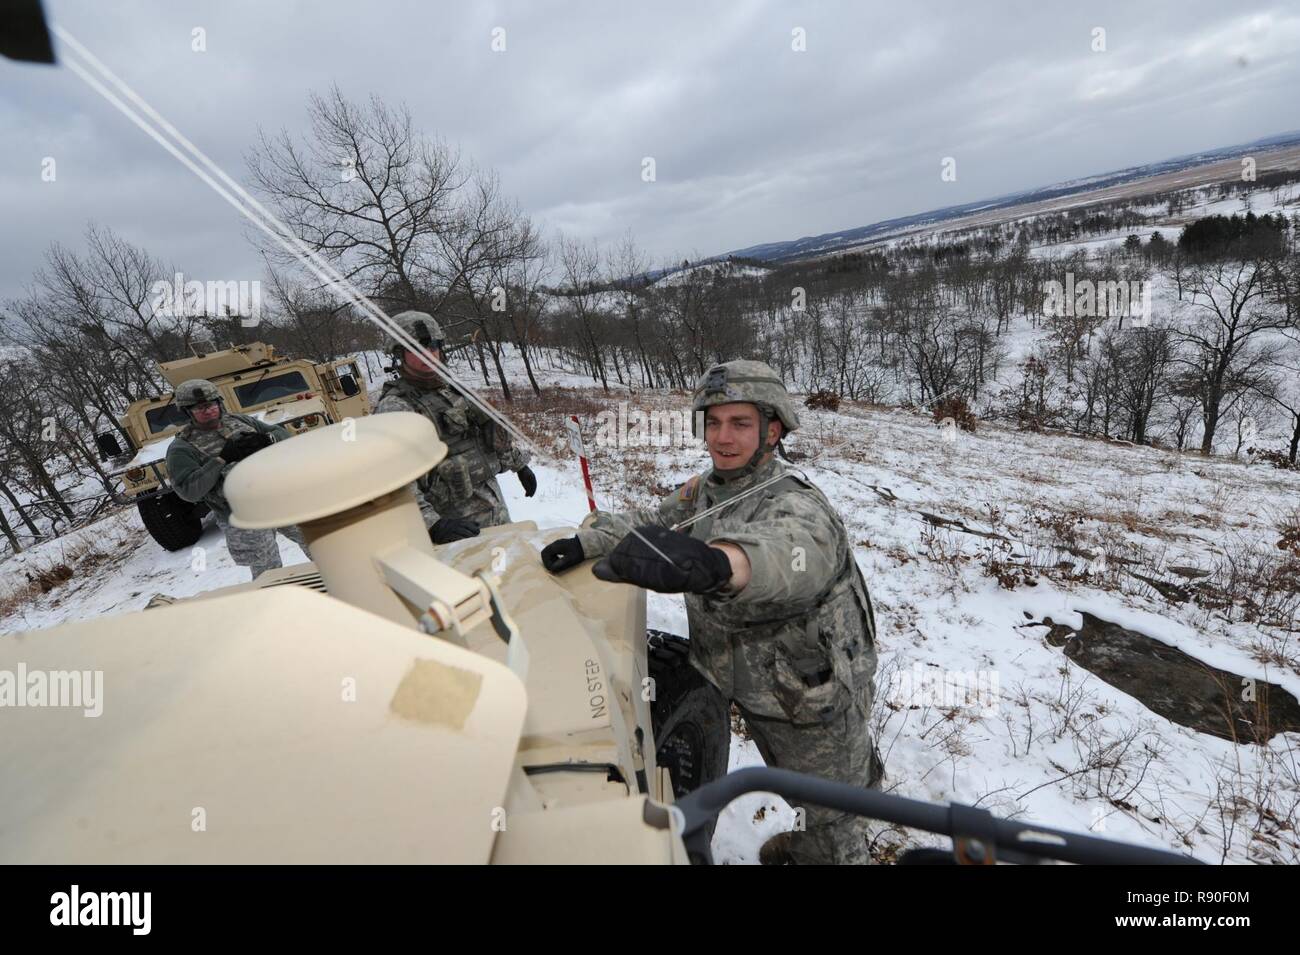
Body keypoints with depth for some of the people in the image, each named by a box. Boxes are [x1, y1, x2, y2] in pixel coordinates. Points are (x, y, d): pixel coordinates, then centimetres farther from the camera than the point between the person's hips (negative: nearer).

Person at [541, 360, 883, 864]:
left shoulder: (795, 506, -32)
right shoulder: (706, 489, -5)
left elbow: (794, 551, -55)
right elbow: (652, 519, 7)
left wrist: (709, 561, -76)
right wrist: (586, 541, -11)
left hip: (818, 705, -7)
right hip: (755, 692, 7)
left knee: (833, 827, 15)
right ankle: (806, 844, 59)